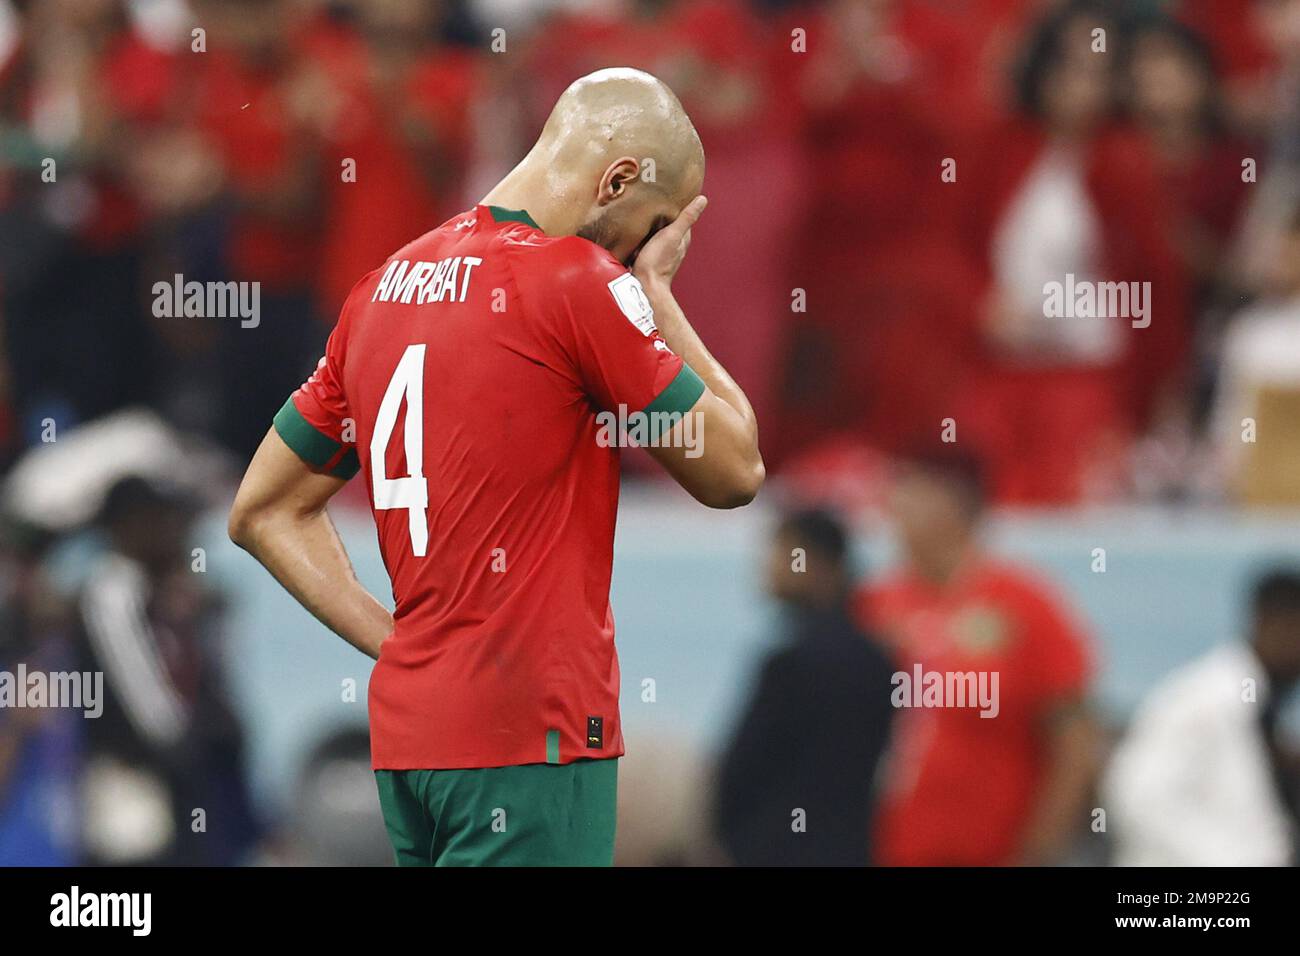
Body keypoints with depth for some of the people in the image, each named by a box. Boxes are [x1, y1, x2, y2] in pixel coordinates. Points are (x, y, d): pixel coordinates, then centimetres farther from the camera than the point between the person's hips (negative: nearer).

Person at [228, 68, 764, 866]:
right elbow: (734, 470, -1)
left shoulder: (388, 285, 14)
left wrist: (396, 641, 13)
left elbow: (264, 512, 19)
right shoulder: (578, 283, -10)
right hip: (530, 739, -8)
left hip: (408, 729, 8)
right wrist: (657, 291, 7)